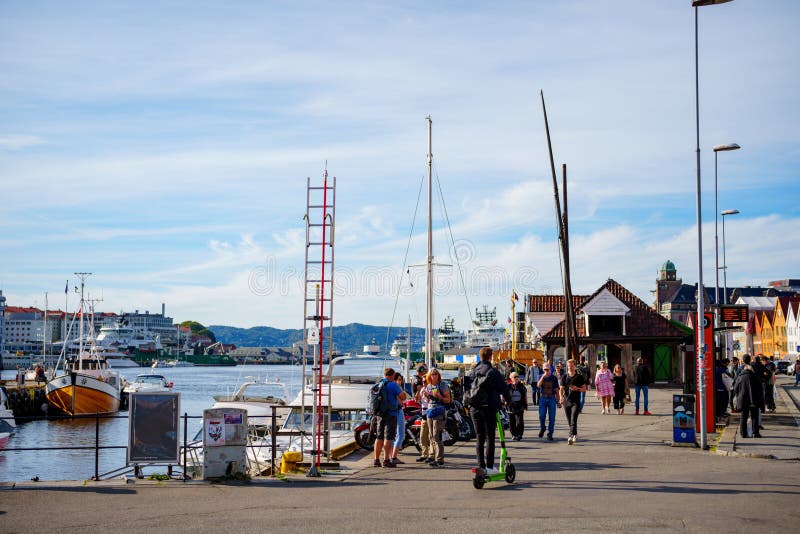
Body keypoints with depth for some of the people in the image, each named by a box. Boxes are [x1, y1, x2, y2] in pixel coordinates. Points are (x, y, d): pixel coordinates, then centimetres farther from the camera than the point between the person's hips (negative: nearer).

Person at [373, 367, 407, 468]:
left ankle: (376, 460, 11)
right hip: (390, 413, -6)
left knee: (379, 437, 11)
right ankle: (386, 460, -7)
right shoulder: (392, 384, -10)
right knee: (388, 437, -4)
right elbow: (403, 397, -13)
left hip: (380, 413, 7)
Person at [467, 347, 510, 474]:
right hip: (489, 408, -5)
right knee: (490, 437, 0)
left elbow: (467, 388, 15)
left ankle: (481, 466, 9)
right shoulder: (493, 372, -7)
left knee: (479, 438, 9)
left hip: (474, 409, 5)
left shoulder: (473, 372, 10)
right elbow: (503, 387, -3)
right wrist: (508, 399, 14)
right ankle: (490, 467, 0)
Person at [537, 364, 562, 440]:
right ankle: (542, 428, 22)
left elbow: (557, 390, 3)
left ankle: (550, 434, 6)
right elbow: (538, 385, -13)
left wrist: (558, 401, 1)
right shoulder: (541, 377, 5)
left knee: (552, 417, -1)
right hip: (543, 398, 0)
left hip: (552, 398, 0)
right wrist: (543, 377, -21)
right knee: (542, 416, -6)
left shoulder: (554, 378, 1)